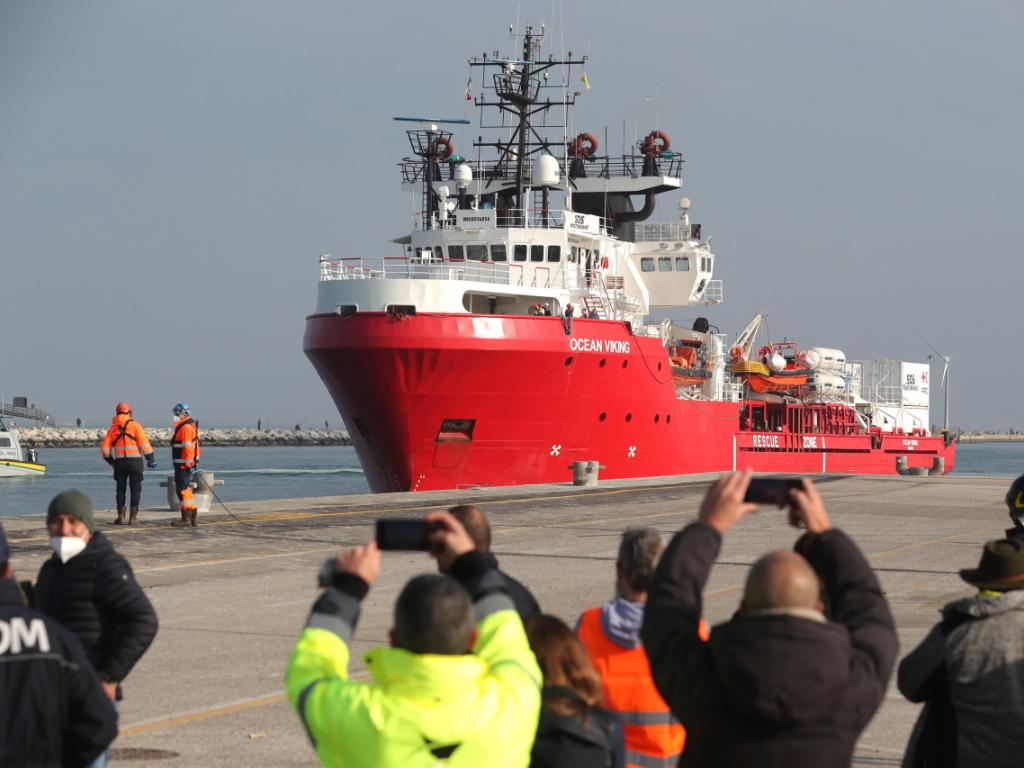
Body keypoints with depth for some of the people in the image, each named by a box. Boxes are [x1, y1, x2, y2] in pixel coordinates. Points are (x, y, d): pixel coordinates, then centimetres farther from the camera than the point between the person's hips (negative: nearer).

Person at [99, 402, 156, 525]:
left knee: (121, 489, 12)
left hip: (119, 461, 3)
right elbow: (144, 443, -8)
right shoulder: (134, 425, -1)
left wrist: (111, 462, 22)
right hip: (134, 460, -3)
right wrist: (151, 459, 0)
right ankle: (133, 517, 1)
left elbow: (104, 449, 8)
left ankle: (121, 517, 9)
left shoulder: (113, 428, 9)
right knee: (135, 489, 5)